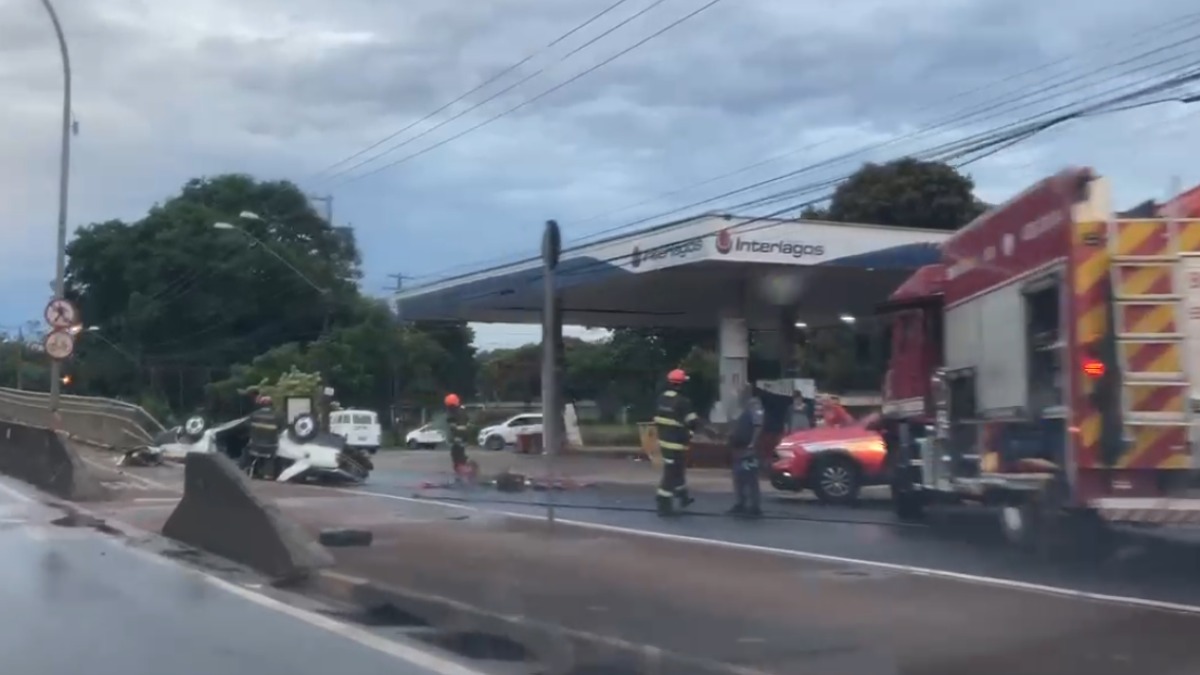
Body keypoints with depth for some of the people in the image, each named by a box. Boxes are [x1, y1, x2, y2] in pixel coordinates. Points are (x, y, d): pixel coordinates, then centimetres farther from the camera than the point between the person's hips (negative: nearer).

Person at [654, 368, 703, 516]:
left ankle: (683, 496, 38)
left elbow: (657, 420, 13)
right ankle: (664, 504, -2)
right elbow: (693, 422, -19)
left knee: (677, 469, 24)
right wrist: (697, 421, 2)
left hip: (664, 441, 8)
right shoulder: (682, 402, -19)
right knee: (671, 473, -3)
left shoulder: (661, 398, 5)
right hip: (677, 443, -8)